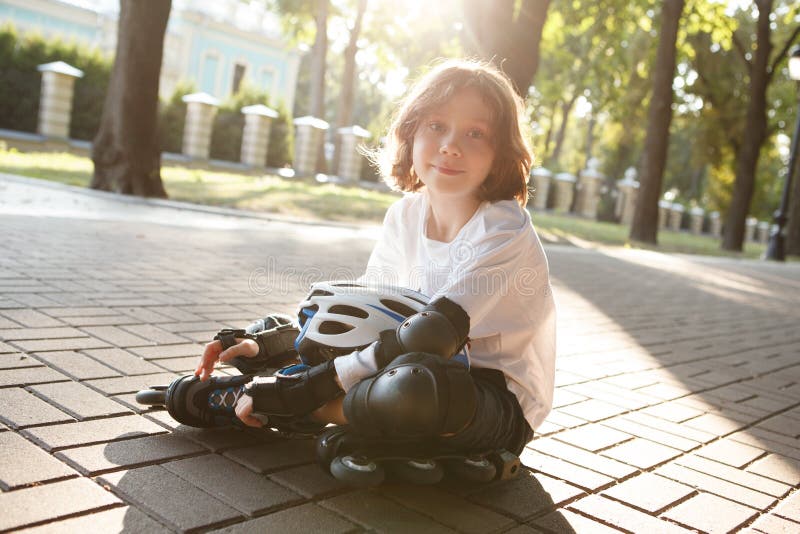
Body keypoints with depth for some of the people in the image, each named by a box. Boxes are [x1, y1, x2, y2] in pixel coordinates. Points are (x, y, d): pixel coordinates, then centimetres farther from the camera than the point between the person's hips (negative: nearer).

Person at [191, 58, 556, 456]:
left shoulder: (505, 233, -23)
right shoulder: (405, 215, -1)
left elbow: (429, 338, -30)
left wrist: (305, 390, -30)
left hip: (502, 404, -6)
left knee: (410, 386, -38)